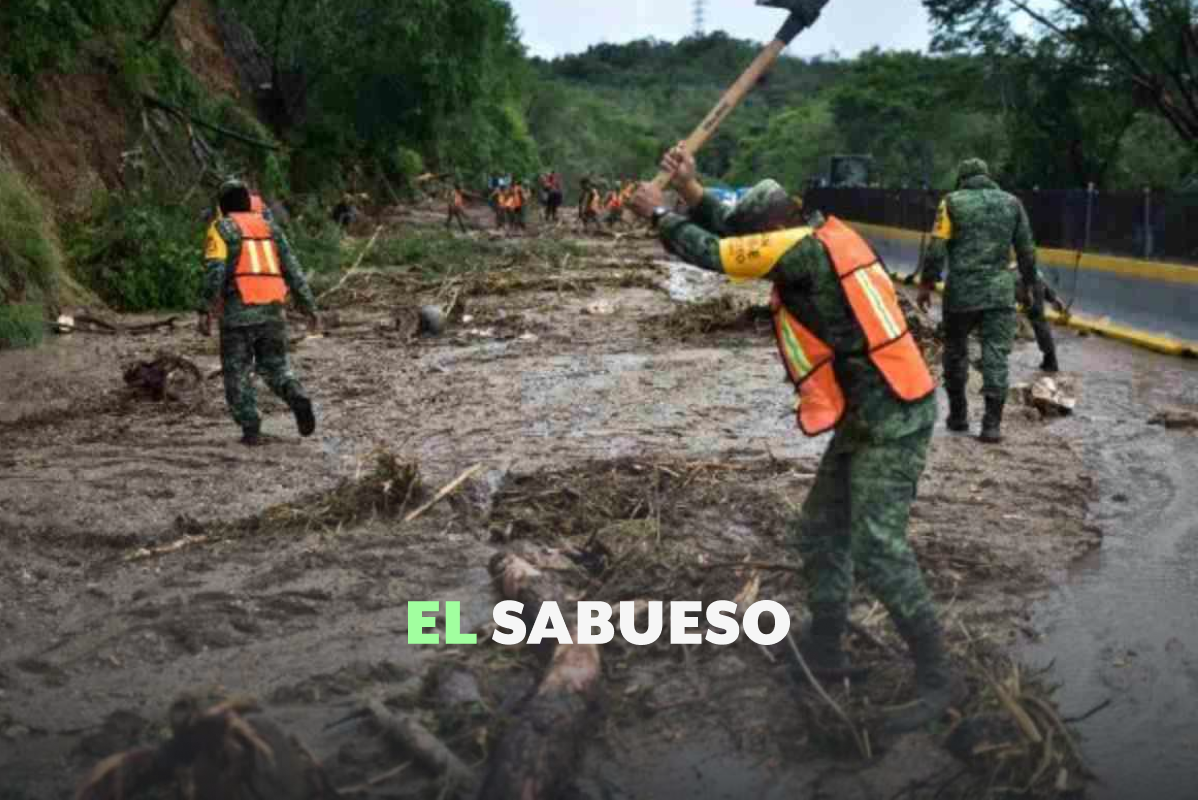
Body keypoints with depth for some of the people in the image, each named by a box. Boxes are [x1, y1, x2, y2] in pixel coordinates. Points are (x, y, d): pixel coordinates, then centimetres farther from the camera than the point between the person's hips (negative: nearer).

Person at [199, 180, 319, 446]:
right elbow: (293, 270, 12)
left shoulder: (221, 229, 2)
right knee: (275, 368, 14)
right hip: (273, 311, 4)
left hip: (238, 312, -4)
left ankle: (251, 429, 0)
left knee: (237, 374, 8)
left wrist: (205, 310, -14)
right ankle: (299, 401, -13)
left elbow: (214, 271, -12)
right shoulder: (270, 229, 17)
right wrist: (310, 307, 14)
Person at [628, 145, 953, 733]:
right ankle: (825, 651, 26)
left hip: (891, 422, -10)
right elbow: (736, 232, 20)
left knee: (878, 551, -10)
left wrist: (660, 213, 3)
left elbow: (714, 254, -12)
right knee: (819, 534, 14)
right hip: (867, 417, 10)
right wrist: (692, 191, 16)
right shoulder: (824, 236, 9)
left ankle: (935, 679, 1)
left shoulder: (803, 247, -17)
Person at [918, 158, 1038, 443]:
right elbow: (1027, 250, 10)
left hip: (961, 291, -1)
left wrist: (926, 284, -2)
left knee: (956, 351, 15)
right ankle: (992, 424, -4)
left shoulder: (952, 203, 1)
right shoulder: (1012, 203, 9)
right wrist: (1029, 282, 20)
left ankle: (958, 415, 22)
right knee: (996, 354, 1)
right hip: (1000, 291, 1)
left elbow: (936, 250, -7)